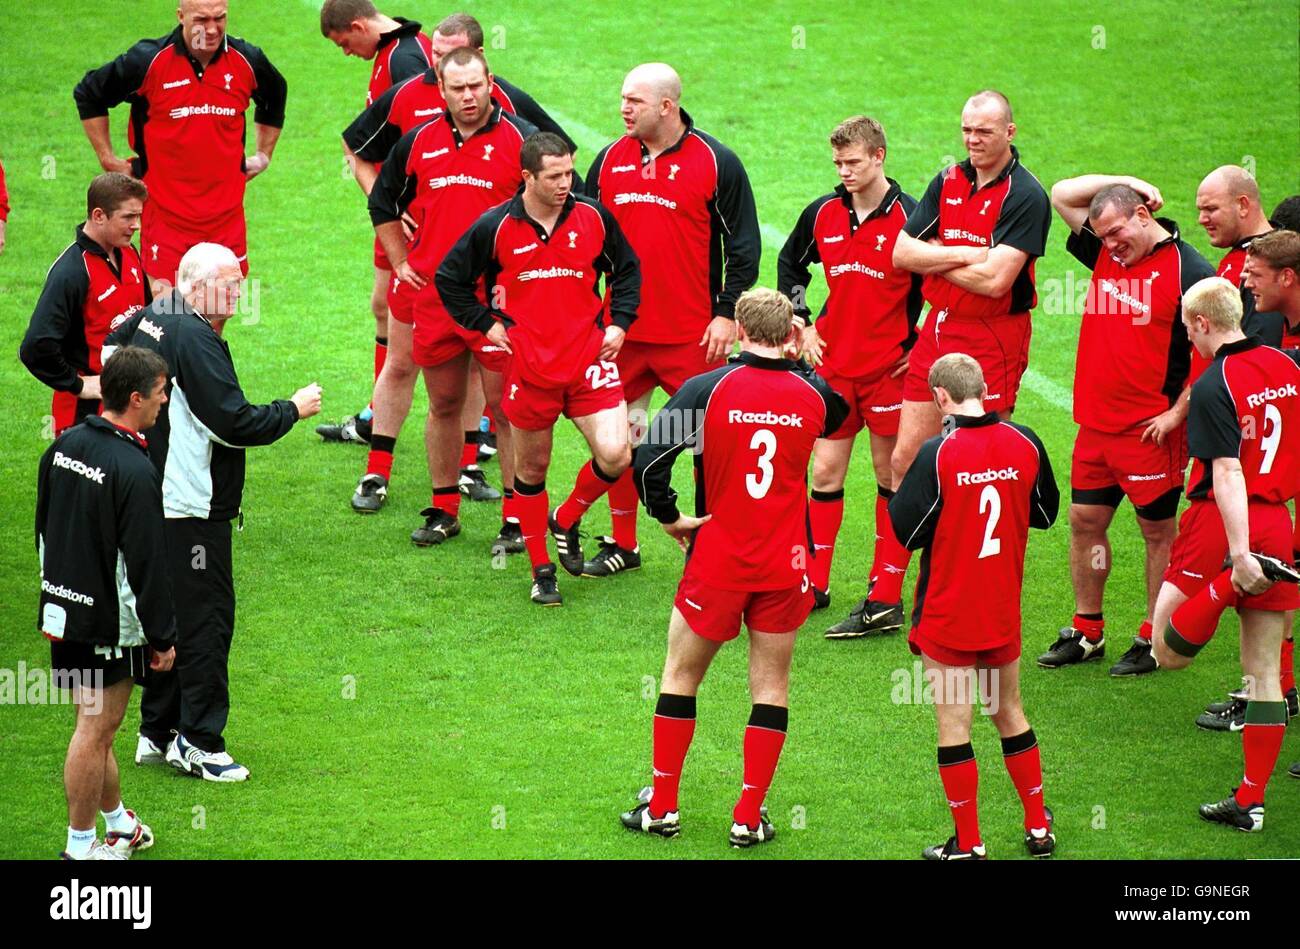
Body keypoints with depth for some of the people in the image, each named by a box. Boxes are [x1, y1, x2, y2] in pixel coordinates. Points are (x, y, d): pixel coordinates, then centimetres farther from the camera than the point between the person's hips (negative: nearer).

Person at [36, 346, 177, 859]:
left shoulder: (65, 445, 2)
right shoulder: (133, 470, -23)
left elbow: (43, 527, 14)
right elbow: (146, 564, -20)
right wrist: (163, 637, -10)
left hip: (61, 610, 8)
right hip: (109, 620, -8)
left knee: (95, 725, 19)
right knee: (95, 730, 2)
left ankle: (118, 822, 33)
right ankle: (81, 845, 11)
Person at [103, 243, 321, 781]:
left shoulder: (150, 320, 8)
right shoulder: (196, 341, -22)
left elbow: (110, 349, 28)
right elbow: (235, 424, -24)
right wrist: (294, 410, -10)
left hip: (149, 499, 10)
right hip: (191, 510, -10)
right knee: (206, 617, -3)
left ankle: (156, 735, 25)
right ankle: (198, 742, 1)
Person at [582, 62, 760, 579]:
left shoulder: (716, 163, -6)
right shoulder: (610, 160, 6)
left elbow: (744, 244, -3)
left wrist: (727, 313, -9)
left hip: (692, 334, -4)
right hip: (622, 329, 4)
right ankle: (622, 543, 19)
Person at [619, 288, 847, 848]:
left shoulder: (705, 389, -11)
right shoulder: (813, 394, -3)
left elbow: (649, 460, -17)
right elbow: (838, 414, 22)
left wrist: (669, 518, -4)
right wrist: (805, 356, 19)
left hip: (717, 561, -2)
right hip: (786, 565, 2)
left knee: (680, 675, 14)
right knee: (772, 685, 11)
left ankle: (662, 806, 18)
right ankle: (749, 818, 11)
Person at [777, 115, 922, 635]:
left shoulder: (909, 217, -11)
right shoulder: (823, 213, 3)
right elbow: (789, 264, 21)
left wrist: (919, 346, -7)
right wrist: (802, 324, 11)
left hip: (889, 367, -4)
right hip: (833, 364, 5)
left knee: (892, 477, 3)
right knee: (824, 473, 6)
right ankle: (813, 585, 14)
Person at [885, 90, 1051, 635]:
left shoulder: (1025, 196, -11)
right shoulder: (948, 182, 10)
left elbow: (995, 279, -20)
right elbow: (902, 252, 2)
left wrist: (936, 258, -6)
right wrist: (965, 254, -12)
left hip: (993, 340, -7)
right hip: (936, 333, 7)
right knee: (905, 461, 6)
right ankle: (885, 599, 11)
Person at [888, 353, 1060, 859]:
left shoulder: (936, 456, -19)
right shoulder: (1024, 443, -5)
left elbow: (905, 530, -14)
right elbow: (1045, 513, 10)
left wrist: (900, 491, 3)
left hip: (946, 617, -4)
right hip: (1004, 613, 4)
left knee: (953, 726, 4)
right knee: (1009, 713, 20)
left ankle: (969, 844, 7)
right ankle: (1039, 828, 26)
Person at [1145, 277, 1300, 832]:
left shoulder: (1213, 387, -15)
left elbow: (1227, 473, -22)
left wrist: (1239, 553, -27)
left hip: (1221, 523, -6)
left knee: (1169, 653, 7)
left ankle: (1225, 588, -18)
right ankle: (1251, 801, 10)